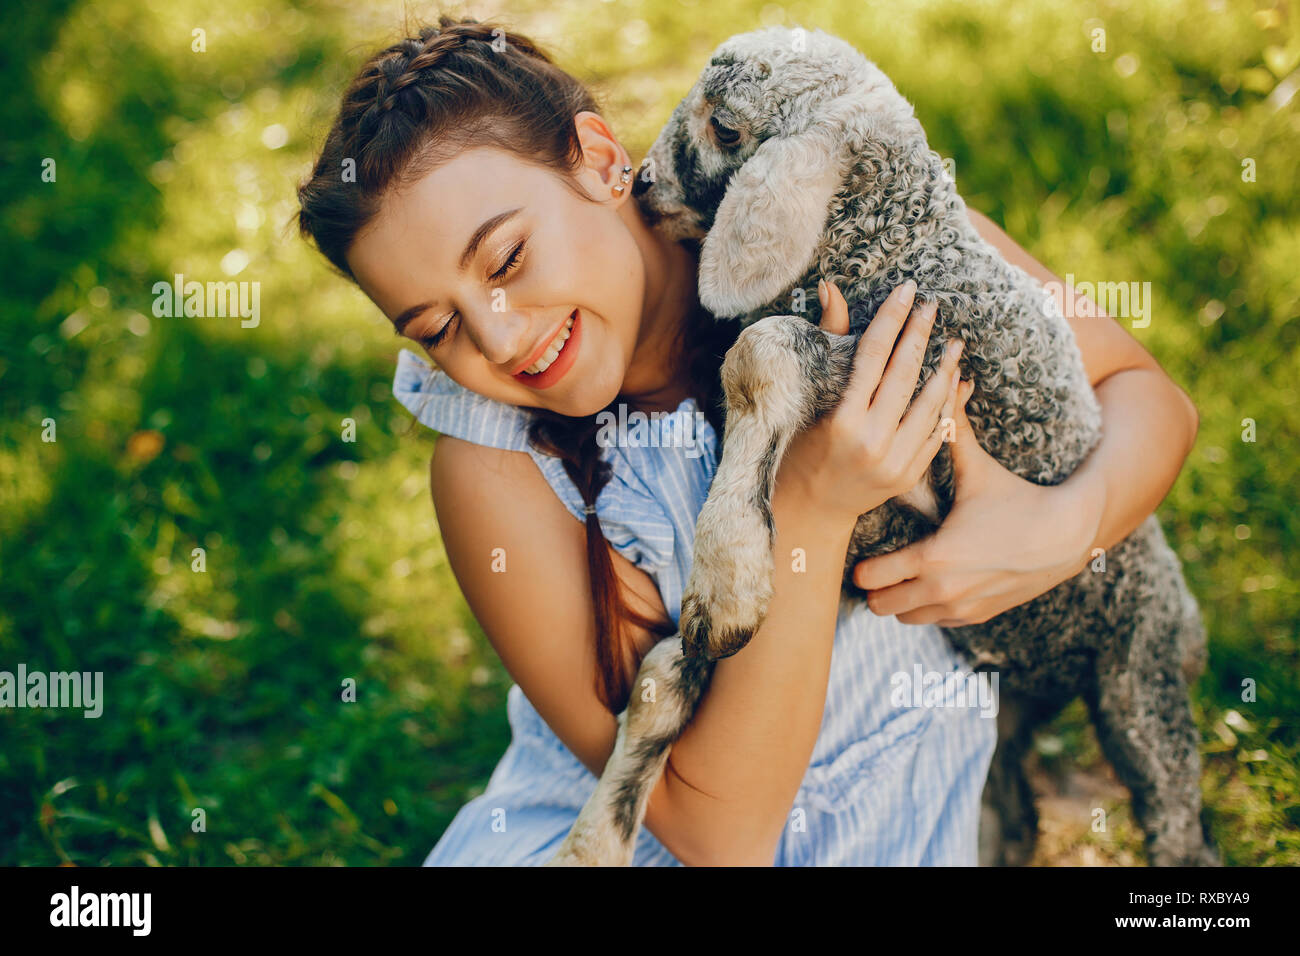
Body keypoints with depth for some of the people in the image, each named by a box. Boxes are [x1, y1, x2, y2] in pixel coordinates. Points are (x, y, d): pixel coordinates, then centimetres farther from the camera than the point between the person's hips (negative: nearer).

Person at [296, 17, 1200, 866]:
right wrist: (808, 513, -33)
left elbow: (1146, 391, -3)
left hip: (892, 819, 2)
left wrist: (1068, 527, -25)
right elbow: (715, 830, -21)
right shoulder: (495, 469, -19)